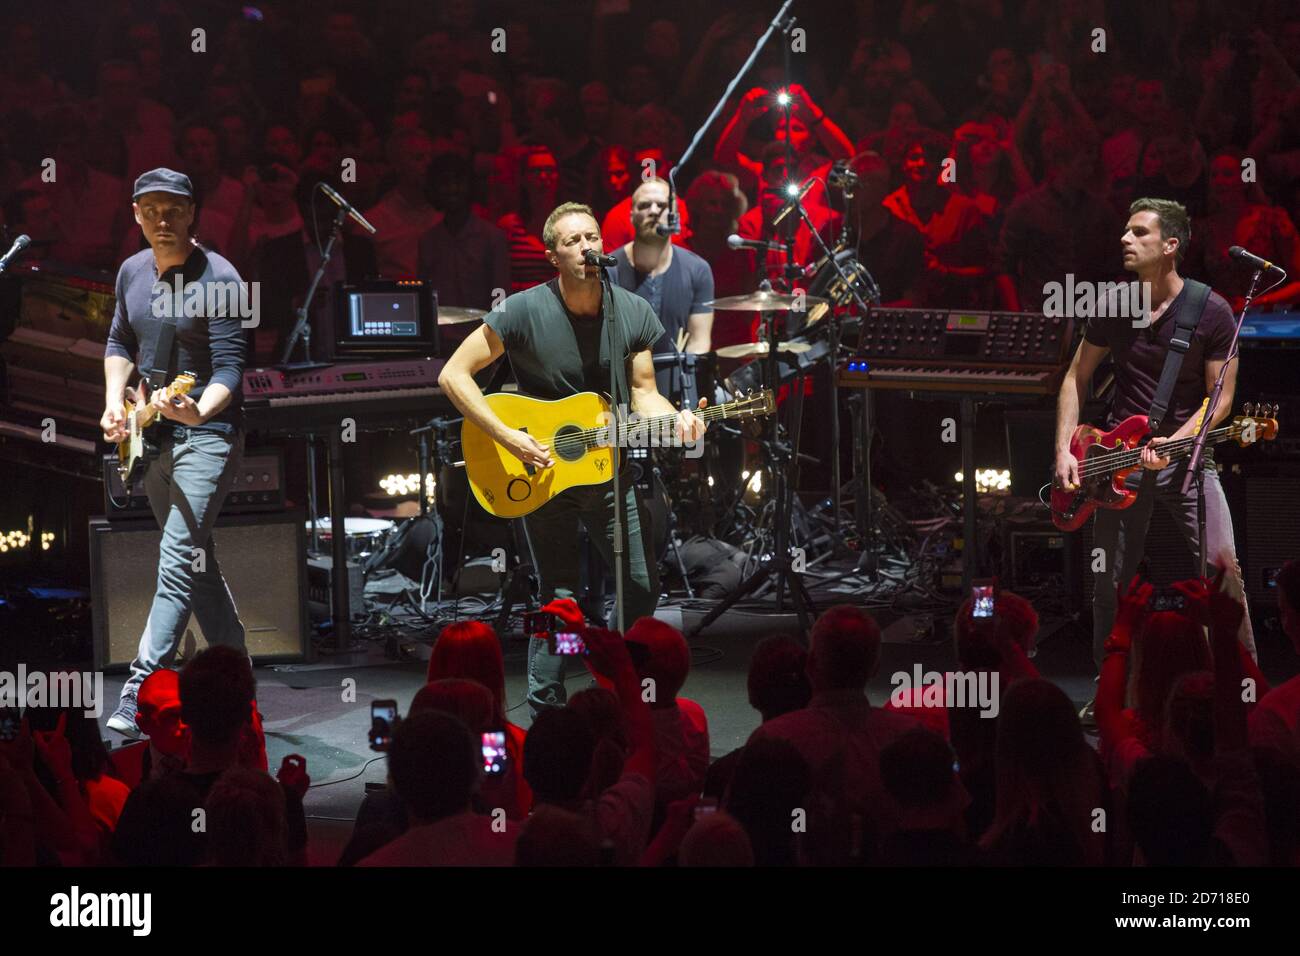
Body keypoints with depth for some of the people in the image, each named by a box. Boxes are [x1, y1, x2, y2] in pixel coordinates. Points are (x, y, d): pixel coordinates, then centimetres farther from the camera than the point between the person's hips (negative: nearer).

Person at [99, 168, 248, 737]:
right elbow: (120, 343, 21)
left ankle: (140, 694, -20)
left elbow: (230, 366, -20)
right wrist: (114, 404, 5)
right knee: (196, 561, 13)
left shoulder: (217, 278, -15)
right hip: (150, 436, 8)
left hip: (206, 434, -8)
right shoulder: (132, 272, 7)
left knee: (179, 562, -15)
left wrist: (200, 410, -38)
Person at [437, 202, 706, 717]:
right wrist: (510, 438, -22)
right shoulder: (524, 312, -17)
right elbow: (453, 375, -15)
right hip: (539, 472, -5)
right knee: (561, 599, -6)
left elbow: (643, 392, 5)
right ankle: (545, 709, 9)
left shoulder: (633, 312, -4)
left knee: (644, 586, 7)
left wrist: (675, 419, -17)